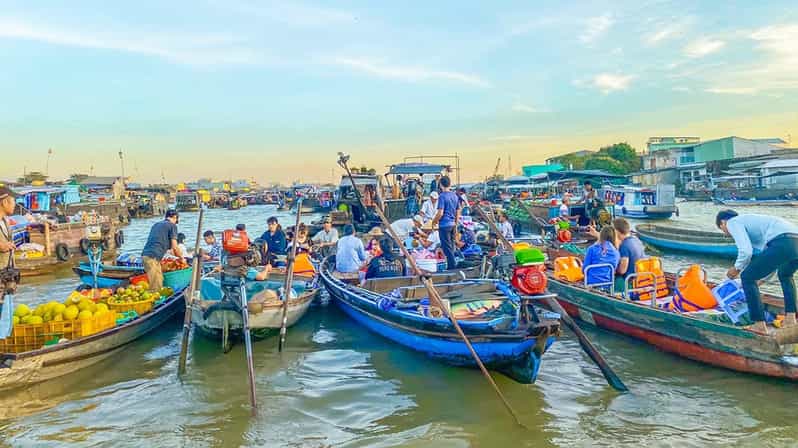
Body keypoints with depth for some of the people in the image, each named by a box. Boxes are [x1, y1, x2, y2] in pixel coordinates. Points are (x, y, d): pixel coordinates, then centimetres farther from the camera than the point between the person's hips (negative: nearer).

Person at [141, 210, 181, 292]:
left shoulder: (156, 224, 24)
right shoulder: (172, 225, 2)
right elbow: (174, 247, -3)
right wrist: (181, 257, 14)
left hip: (145, 255, 8)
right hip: (153, 257, -8)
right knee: (155, 288, -7)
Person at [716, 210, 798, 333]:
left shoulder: (732, 222, 9)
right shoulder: (750, 221, 35)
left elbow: (746, 251, -6)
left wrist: (737, 268, 13)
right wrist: (758, 279, 49)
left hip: (783, 243, -9)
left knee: (747, 277, 5)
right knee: (785, 275, 37)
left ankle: (760, 325, 5)